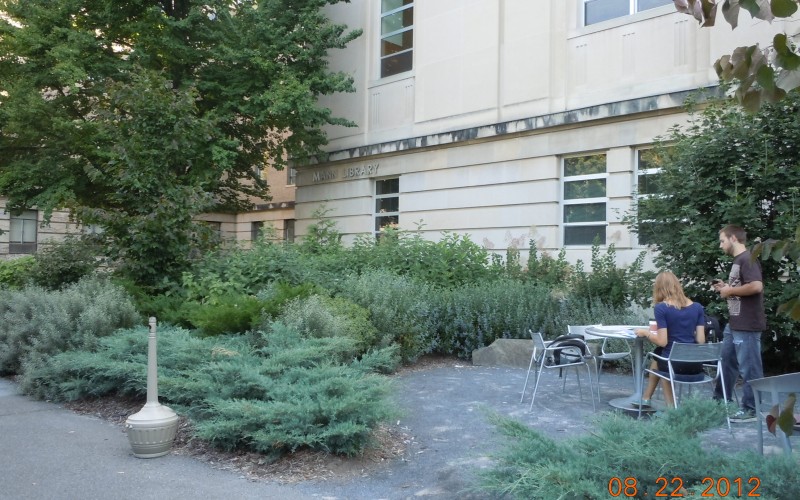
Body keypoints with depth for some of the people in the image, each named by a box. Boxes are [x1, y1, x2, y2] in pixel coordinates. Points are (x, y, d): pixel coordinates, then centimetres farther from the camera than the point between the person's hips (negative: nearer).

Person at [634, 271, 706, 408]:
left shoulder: (661, 307, -8)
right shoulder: (697, 307, 6)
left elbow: (662, 342, -12)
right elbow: (701, 340, 4)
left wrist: (646, 333, 4)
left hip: (673, 364, -4)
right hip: (695, 365, 4)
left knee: (658, 352, 32)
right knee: (660, 354, 32)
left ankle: (671, 406, 35)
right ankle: (646, 398, 37)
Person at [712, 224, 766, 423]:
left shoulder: (747, 259, -15)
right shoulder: (737, 260, 15)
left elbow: (756, 286, -29)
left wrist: (730, 291, -17)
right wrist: (726, 287, 9)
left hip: (747, 325, -10)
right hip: (734, 324, 10)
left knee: (749, 368, -1)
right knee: (726, 362, 18)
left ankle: (751, 409, 7)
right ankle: (720, 400, 29)